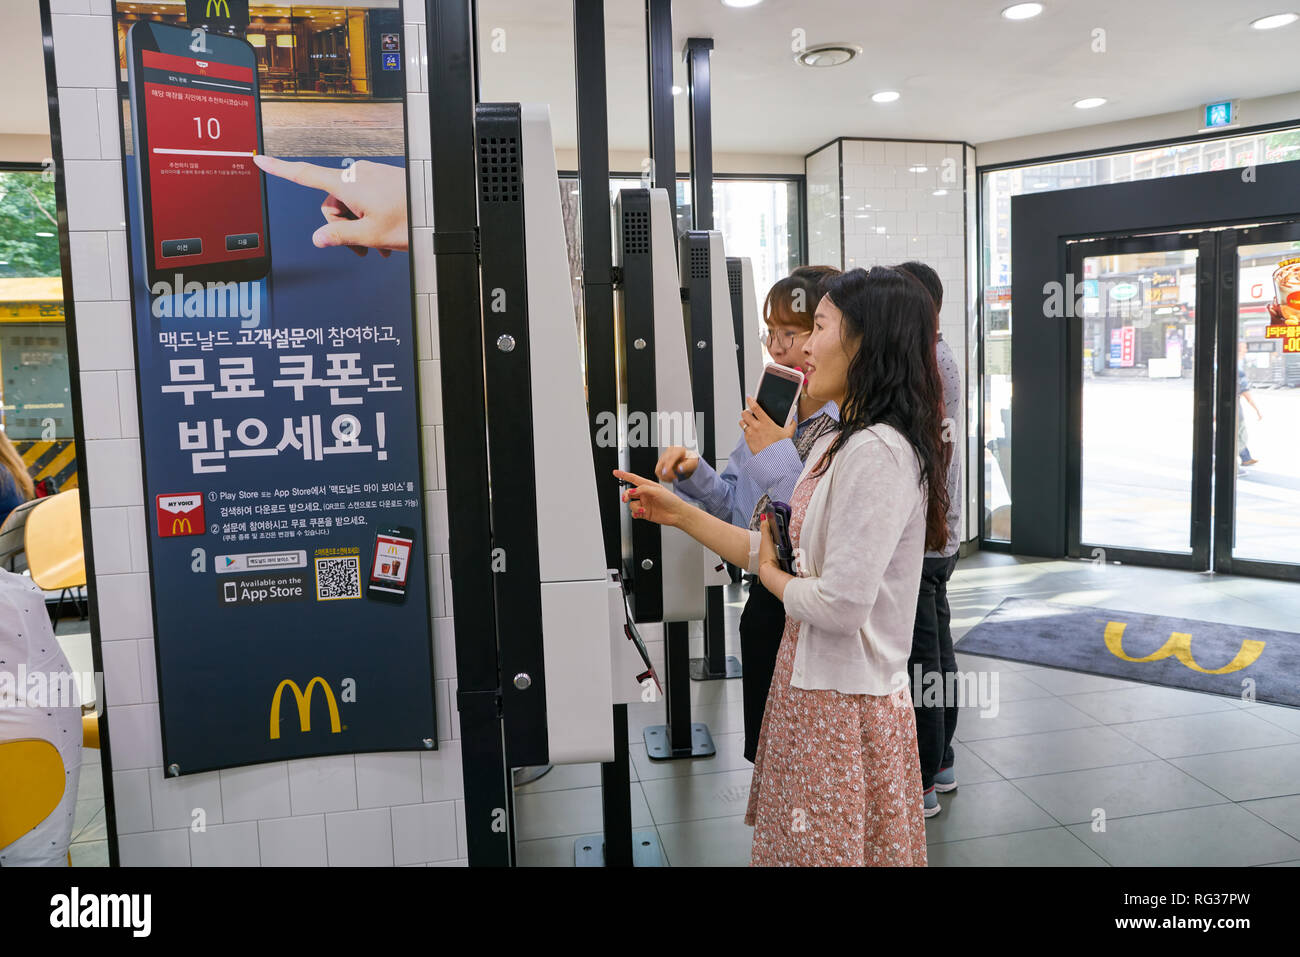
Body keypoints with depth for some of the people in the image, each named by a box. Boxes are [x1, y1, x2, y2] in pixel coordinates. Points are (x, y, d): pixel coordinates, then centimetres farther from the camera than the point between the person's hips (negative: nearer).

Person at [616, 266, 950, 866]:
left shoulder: (878, 451, -22)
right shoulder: (835, 444, 9)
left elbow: (841, 604, -27)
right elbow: (781, 554, 12)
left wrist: (771, 575, -7)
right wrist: (679, 513, 8)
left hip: (847, 706, -9)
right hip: (811, 687, 9)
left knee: (828, 849, 8)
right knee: (795, 844, 21)